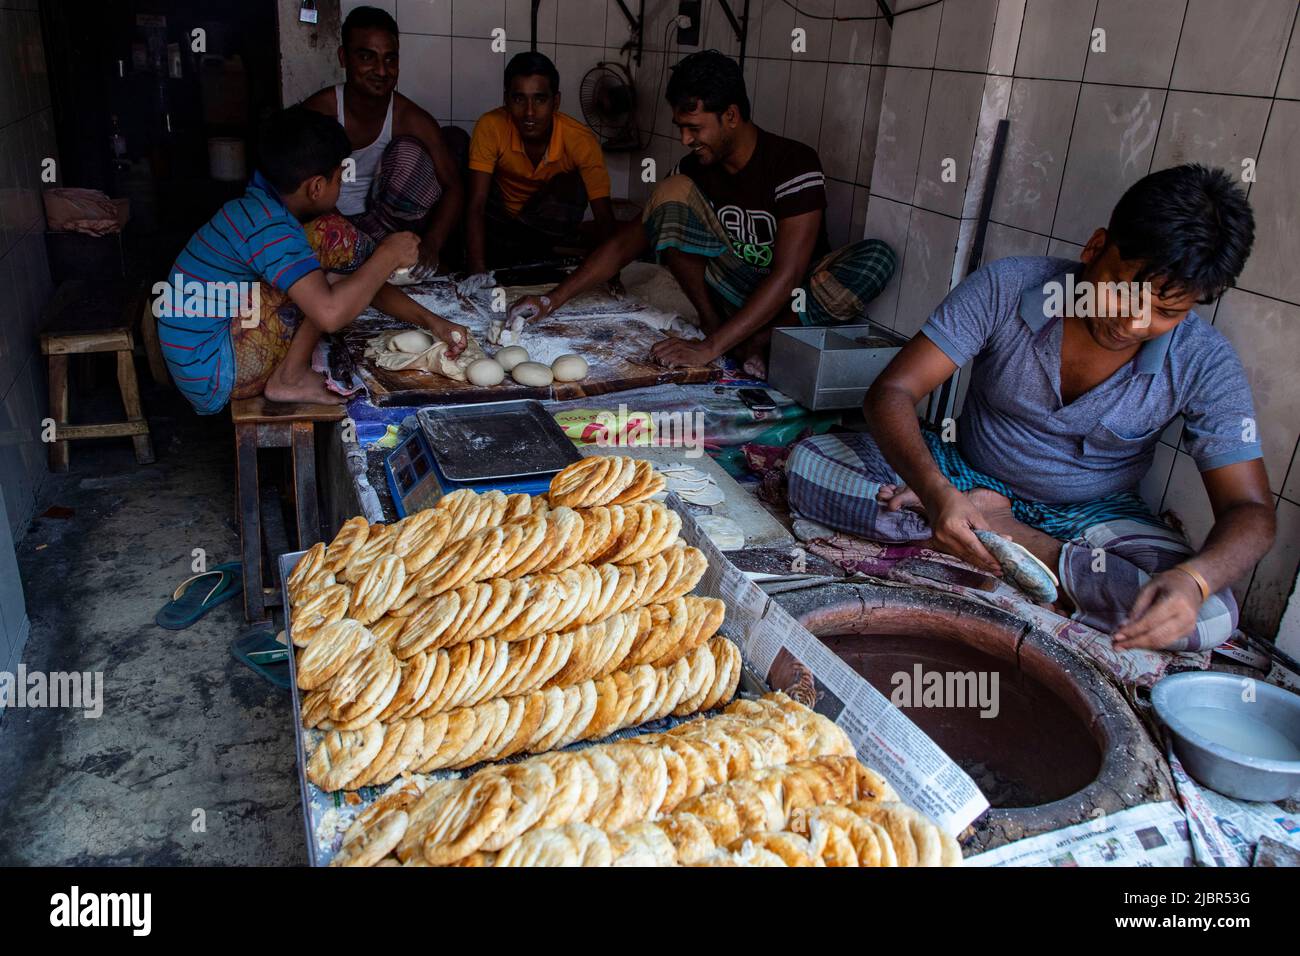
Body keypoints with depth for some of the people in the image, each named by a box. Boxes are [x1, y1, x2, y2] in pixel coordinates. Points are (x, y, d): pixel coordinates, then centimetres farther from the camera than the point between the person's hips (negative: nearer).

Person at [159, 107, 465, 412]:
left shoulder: (263, 208, 10)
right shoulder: (269, 226, -20)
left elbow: (363, 283, 13)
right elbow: (330, 314, -33)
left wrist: (430, 320, 6)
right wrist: (388, 255, -19)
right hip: (214, 376, -10)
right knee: (334, 237, -15)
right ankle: (291, 378, -11)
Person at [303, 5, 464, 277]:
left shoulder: (411, 120, -10)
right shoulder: (319, 111, -14)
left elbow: (453, 188, -14)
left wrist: (431, 243, -33)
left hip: (385, 222, 2)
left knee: (407, 150, -21)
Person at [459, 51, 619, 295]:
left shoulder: (581, 140, -27)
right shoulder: (491, 127, -27)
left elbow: (603, 216, -30)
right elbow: (476, 204, -31)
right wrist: (477, 271, -44)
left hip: (550, 224, -2)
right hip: (502, 218, 3)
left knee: (571, 184, -28)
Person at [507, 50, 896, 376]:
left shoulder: (795, 164, -21)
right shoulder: (695, 170, -5)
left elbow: (786, 275, -29)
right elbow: (630, 239, -4)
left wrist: (709, 349, -39)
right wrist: (556, 298, -15)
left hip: (792, 301, -3)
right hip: (737, 293, 3)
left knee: (876, 257, -35)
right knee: (671, 192, -17)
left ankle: (760, 342, -24)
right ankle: (713, 323, -15)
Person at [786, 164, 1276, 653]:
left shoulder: (1205, 365, -16)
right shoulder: (1006, 287, -19)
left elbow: (1250, 511, -16)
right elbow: (890, 392, -24)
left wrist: (1193, 578, -41)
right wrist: (937, 493, -43)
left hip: (1088, 516, 1)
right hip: (963, 477, 0)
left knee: (1208, 617, -29)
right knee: (809, 463, -22)